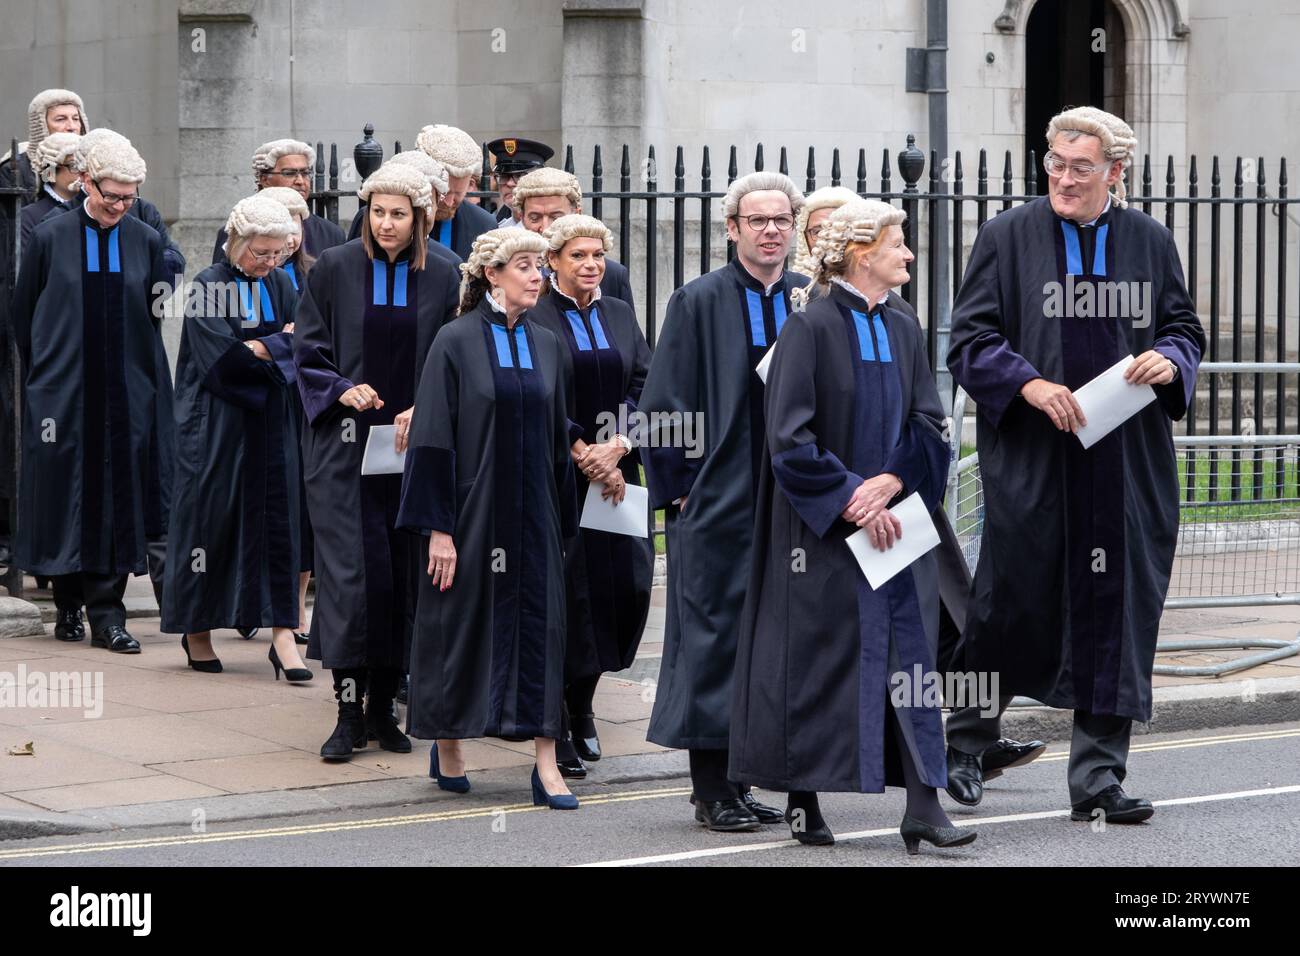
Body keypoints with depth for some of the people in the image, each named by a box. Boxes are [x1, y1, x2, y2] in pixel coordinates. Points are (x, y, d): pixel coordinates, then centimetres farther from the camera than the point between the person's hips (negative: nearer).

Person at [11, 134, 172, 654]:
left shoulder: (146, 242, 5)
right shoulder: (50, 238, 0)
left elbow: (156, 318, 12)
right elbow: (23, 314, 6)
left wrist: (146, 376, 8)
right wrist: (42, 373, 7)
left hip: (127, 394, 2)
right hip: (62, 392, -1)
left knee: (118, 499, -2)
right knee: (64, 491, 0)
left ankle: (106, 613, 1)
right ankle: (70, 601, 13)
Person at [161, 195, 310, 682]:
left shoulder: (281, 285, 9)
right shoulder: (208, 287, -7)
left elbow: (299, 345, 3)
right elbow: (220, 357, -16)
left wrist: (256, 347, -13)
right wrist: (279, 343, -7)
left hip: (270, 422, 4)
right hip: (217, 421, -4)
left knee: (277, 515, -3)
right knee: (211, 517, 1)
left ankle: (281, 631, -5)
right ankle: (196, 630, 13)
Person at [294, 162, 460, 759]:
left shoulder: (440, 279, 5)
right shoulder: (334, 269, 1)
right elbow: (307, 352, 3)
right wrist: (342, 390, -14)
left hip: (412, 446, 2)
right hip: (345, 446, -2)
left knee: (402, 572, 4)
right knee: (351, 571, -9)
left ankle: (383, 707, 15)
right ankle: (349, 712, -4)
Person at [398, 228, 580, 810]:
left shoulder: (546, 346, 8)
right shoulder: (456, 342, -7)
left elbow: (557, 436, 13)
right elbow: (433, 437, -9)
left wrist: (562, 519, 11)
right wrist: (438, 527, -14)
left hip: (531, 514, 4)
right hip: (472, 511, -4)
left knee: (539, 624, -1)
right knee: (462, 622, 4)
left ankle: (546, 762, -2)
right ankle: (446, 745, 22)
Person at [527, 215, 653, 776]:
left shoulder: (620, 316, 13)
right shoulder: (534, 319, -3)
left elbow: (643, 387, 7)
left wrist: (617, 447, -8)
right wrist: (582, 453, -13)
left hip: (614, 472, 5)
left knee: (628, 583, -3)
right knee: (564, 591, -8)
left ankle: (581, 703, 19)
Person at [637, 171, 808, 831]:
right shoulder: (699, 302, -3)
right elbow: (665, 404, -4)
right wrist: (678, 488, -8)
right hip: (718, 499, -4)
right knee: (715, 635, -2)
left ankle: (737, 780, 17)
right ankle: (711, 789, 4)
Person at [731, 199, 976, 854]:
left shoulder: (903, 331, 11)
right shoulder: (811, 327, -8)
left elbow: (929, 425, 7)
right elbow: (789, 436, -12)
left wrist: (888, 484, -10)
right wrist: (850, 501, -16)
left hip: (894, 522, 5)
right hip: (824, 530, -5)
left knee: (910, 650, -2)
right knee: (816, 658, 0)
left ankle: (923, 806, -5)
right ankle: (802, 799, 12)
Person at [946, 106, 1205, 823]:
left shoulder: (1149, 241, 9)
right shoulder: (1008, 237, 2)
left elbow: (1185, 328, 15)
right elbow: (970, 340, 0)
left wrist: (1170, 360, -8)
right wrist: (1027, 384, -16)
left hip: (1125, 464, 2)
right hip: (1030, 462, -2)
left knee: (1115, 614, 2)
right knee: (1012, 604, 1)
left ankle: (1097, 779, 8)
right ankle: (963, 744, 24)